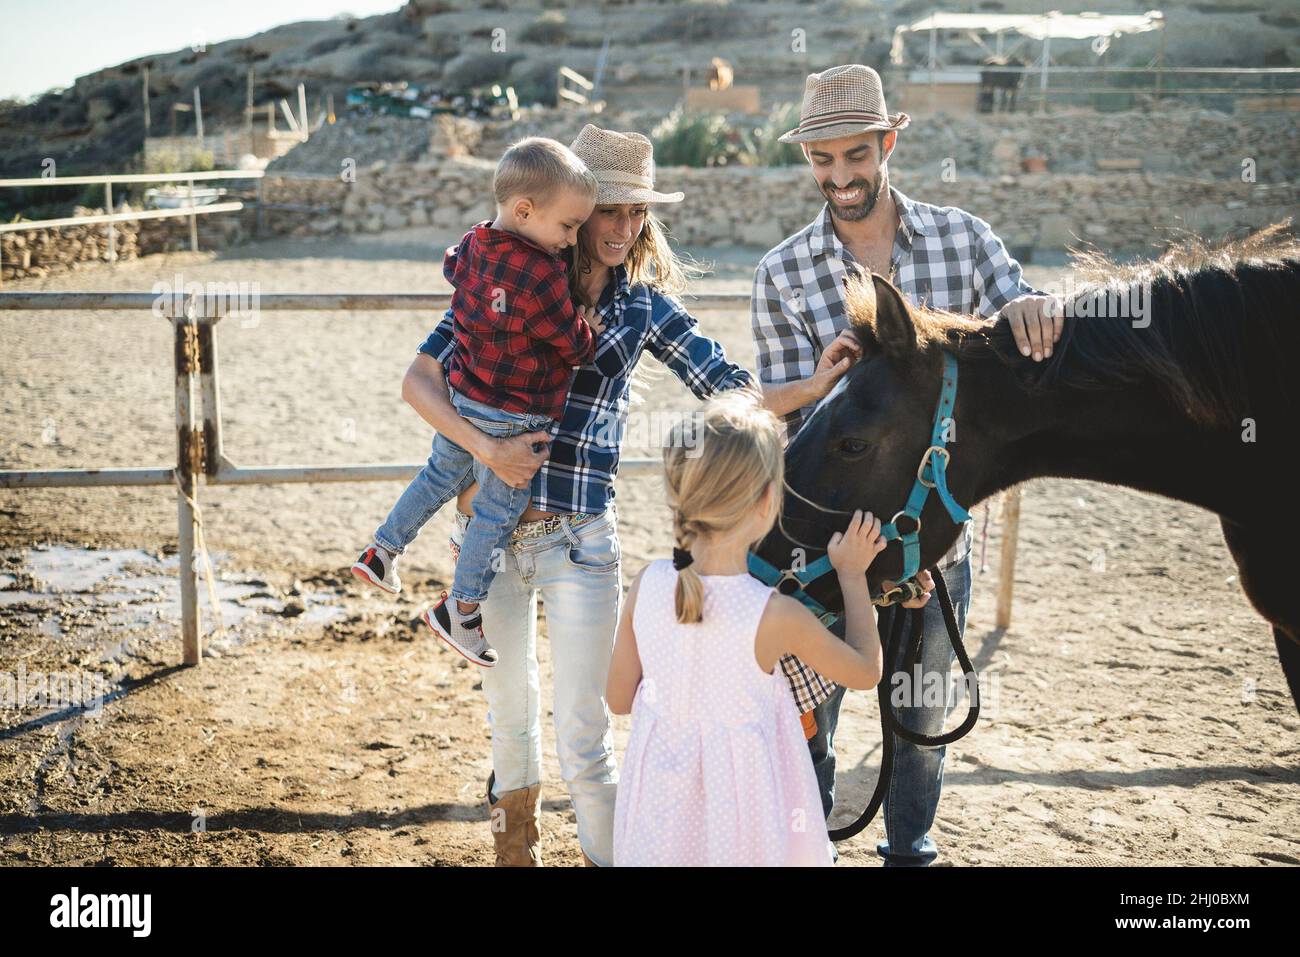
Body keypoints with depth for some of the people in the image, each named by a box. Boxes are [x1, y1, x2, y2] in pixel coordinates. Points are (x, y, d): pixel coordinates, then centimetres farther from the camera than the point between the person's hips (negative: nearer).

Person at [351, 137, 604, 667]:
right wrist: (595, 329, 3)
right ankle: (461, 610, 21)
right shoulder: (541, 276, -28)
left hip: (461, 398, 8)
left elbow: (452, 266, 22)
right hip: (514, 418, -8)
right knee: (499, 511, 10)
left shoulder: (471, 245, -4)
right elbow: (576, 345, -16)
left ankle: (382, 552, 41)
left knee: (441, 474, 30)